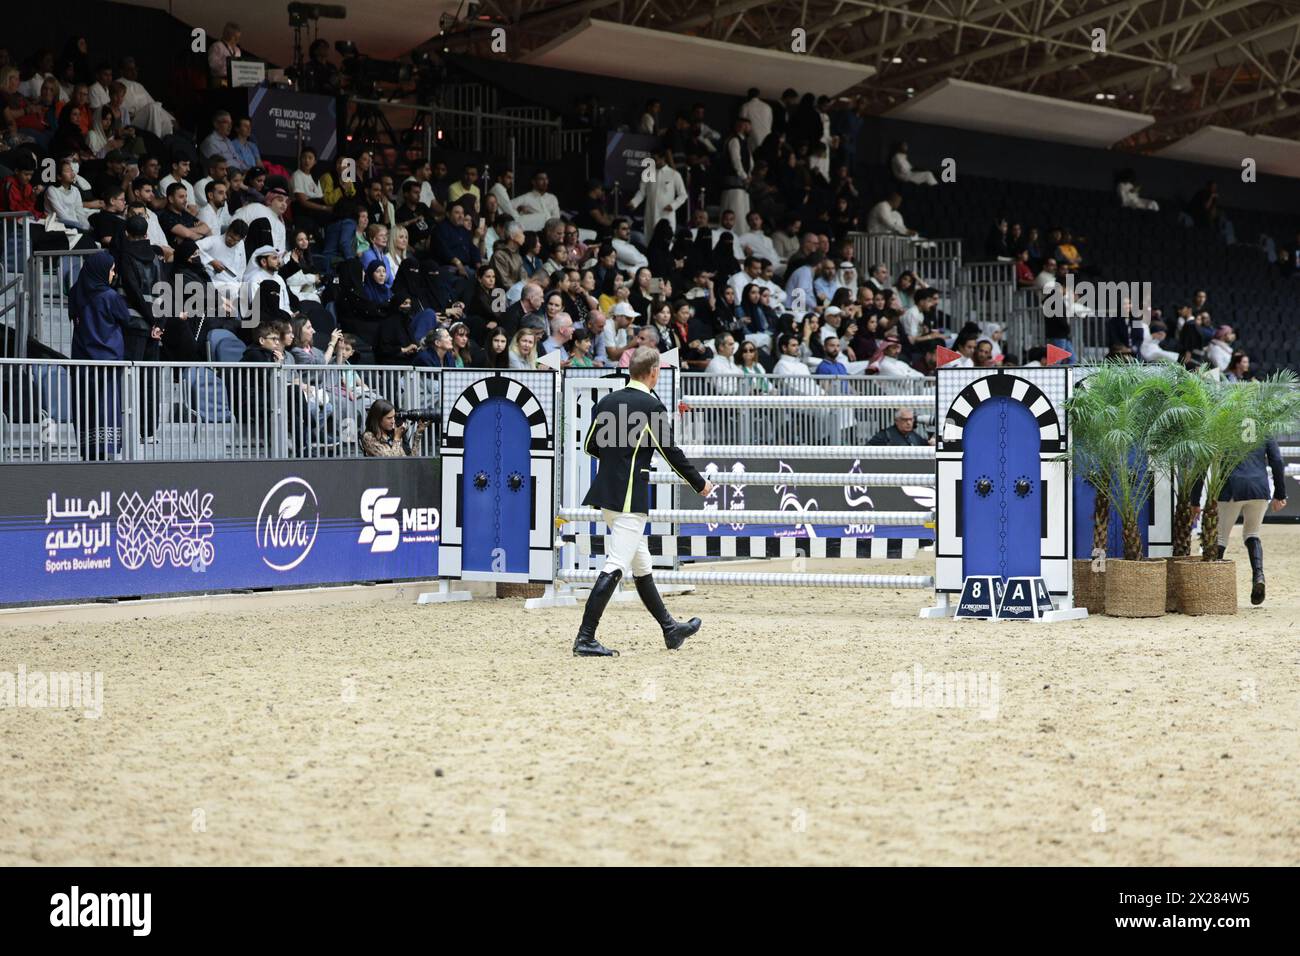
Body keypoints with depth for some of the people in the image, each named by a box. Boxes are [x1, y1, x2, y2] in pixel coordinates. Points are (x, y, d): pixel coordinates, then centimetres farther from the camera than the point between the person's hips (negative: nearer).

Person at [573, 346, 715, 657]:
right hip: (630, 498, -9)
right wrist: (700, 484, 3)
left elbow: (590, 447, 14)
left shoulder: (607, 402, 7)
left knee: (641, 565, 17)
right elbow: (672, 453, -10)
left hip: (605, 492, 9)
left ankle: (670, 629, 29)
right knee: (615, 568, -9)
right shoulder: (652, 406, -12)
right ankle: (585, 639, -14)